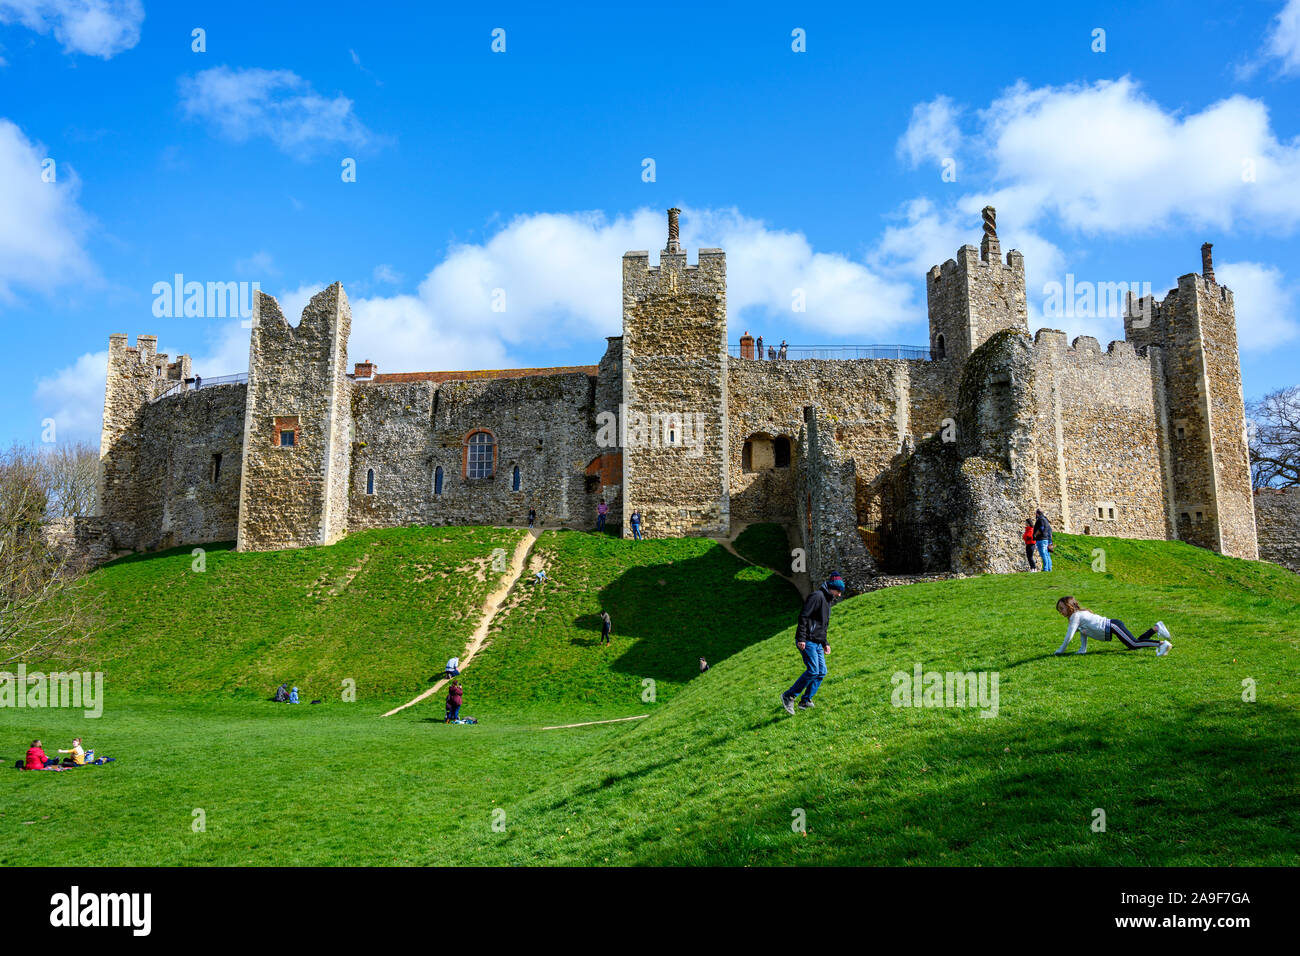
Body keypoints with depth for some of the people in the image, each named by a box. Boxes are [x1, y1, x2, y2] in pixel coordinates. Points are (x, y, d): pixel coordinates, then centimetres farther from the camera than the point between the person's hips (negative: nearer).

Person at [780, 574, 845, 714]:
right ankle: (789, 696, -7)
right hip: (807, 642, -10)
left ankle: (806, 700, 7)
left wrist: (825, 643, 24)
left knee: (822, 672, 3)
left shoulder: (827, 601, 21)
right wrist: (801, 638, -23)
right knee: (813, 671, -15)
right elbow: (803, 616, -18)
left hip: (817, 643, 10)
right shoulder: (817, 596, -10)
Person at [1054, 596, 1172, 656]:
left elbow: (1069, 636, -12)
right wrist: (1083, 649, 14)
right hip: (1112, 626, 9)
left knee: (1133, 645, -22)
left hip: (1112, 627, -9)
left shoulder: (1075, 616, -10)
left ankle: (1162, 643, -26)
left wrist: (1060, 650, -4)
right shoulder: (1080, 613, 18)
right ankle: (1156, 628, 20)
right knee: (1135, 643, 16)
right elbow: (1083, 633, 22)